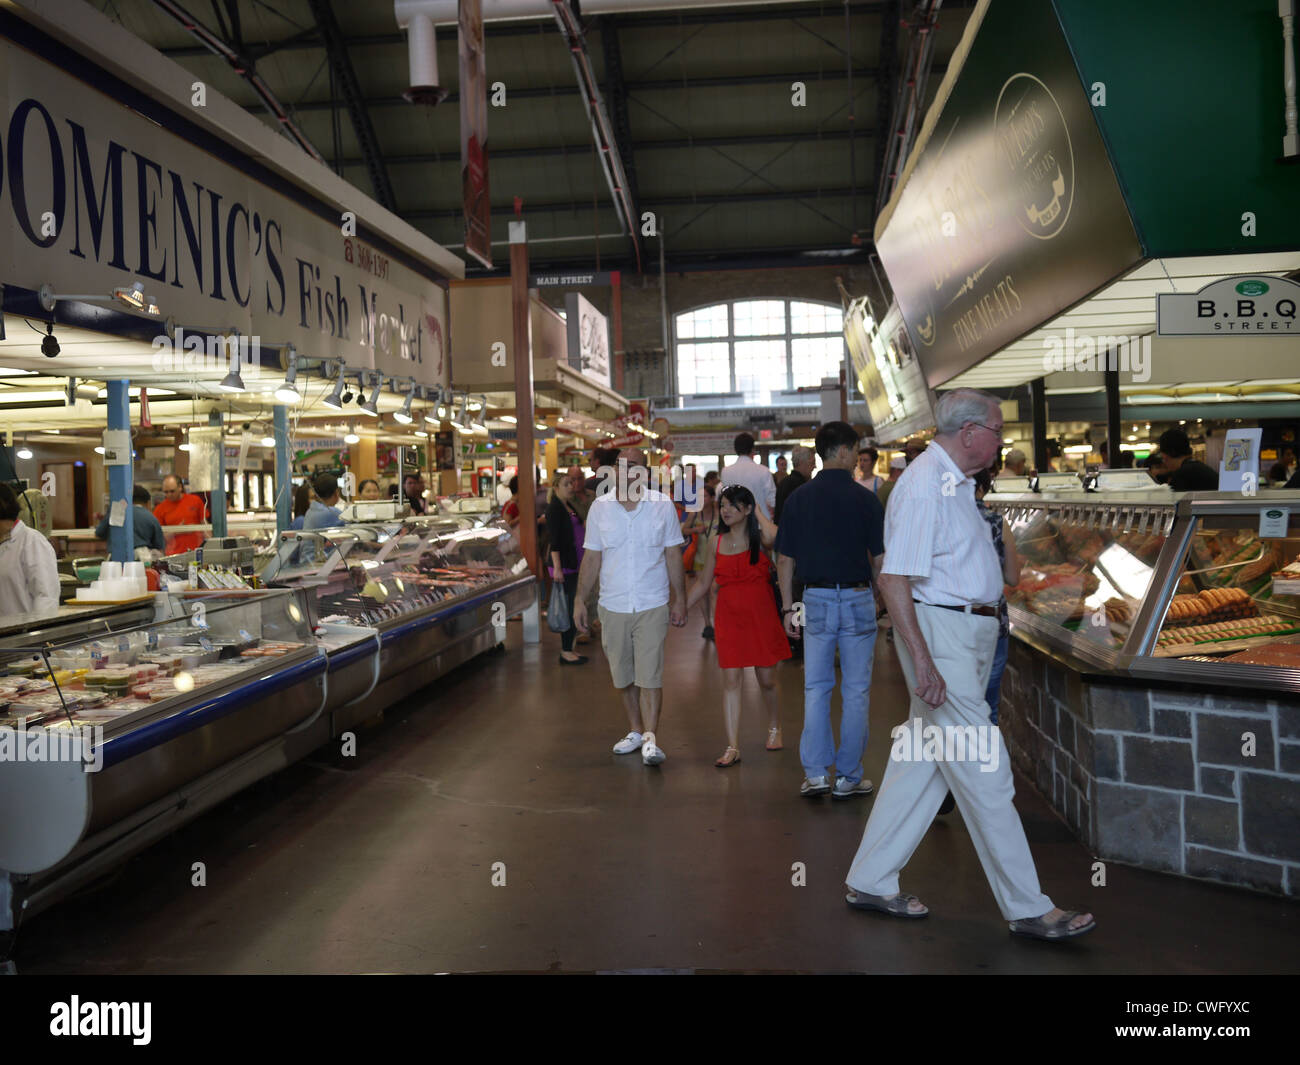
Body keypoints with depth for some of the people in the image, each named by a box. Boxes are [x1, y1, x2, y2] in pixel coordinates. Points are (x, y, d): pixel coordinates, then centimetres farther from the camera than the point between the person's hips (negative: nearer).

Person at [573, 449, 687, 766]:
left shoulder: (663, 506, -2)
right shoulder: (599, 508, 2)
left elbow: (673, 556, 4)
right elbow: (591, 558, 7)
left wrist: (679, 600, 3)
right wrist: (580, 600, 4)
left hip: (652, 605, -2)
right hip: (612, 606, 3)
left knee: (650, 675, -8)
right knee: (623, 677, 12)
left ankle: (650, 738, -2)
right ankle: (636, 730, 28)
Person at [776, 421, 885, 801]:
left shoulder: (799, 498, 1)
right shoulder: (865, 499, -7)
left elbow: (785, 560, 2)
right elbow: (879, 560, -4)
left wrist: (788, 607, 9)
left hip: (816, 599, 3)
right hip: (857, 599, -2)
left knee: (816, 687, 11)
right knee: (855, 691, 6)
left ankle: (815, 772, 10)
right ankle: (848, 777, 13)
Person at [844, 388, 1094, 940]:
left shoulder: (954, 483, 16)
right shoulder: (924, 485, -16)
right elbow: (894, 579, -22)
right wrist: (922, 661, -26)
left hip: (967, 631, 10)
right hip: (939, 632, -10)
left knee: (921, 763, 13)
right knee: (984, 773, -4)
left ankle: (870, 881, 23)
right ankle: (1028, 908, 7)